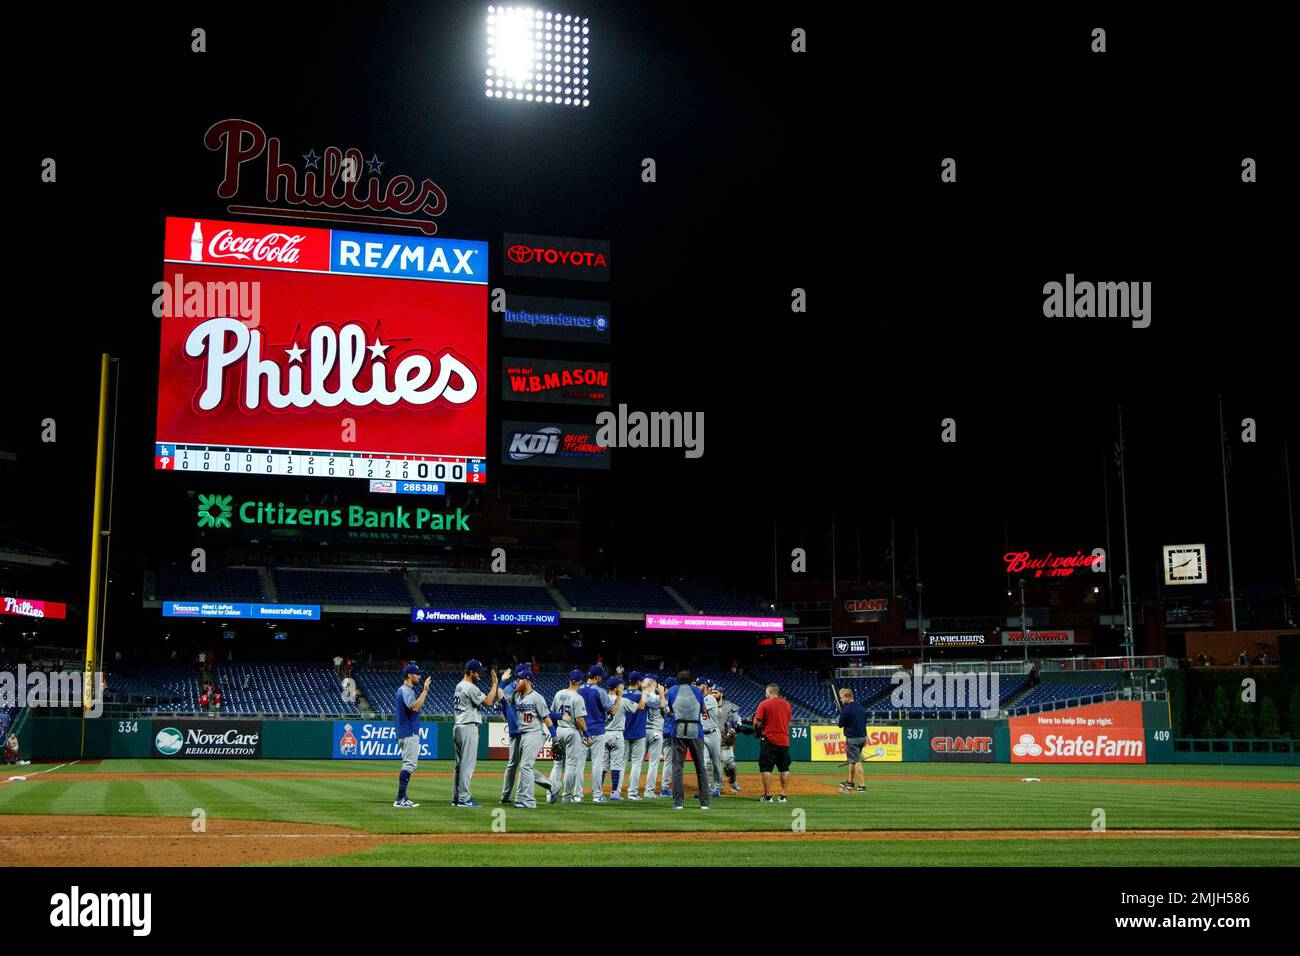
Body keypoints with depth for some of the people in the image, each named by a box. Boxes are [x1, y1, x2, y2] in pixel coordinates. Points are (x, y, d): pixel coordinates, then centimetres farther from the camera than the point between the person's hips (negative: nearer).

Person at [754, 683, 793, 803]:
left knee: (766, 768, 0)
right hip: (784, 740, 5)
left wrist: (757, 732, 8)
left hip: (769, 740, -5)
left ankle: (768, 796, -3)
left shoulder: (764, 704, -6)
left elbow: (756, 722, -9)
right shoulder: (786, 704, 10)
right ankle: (783, 795, 8)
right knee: (784, 769, 11)